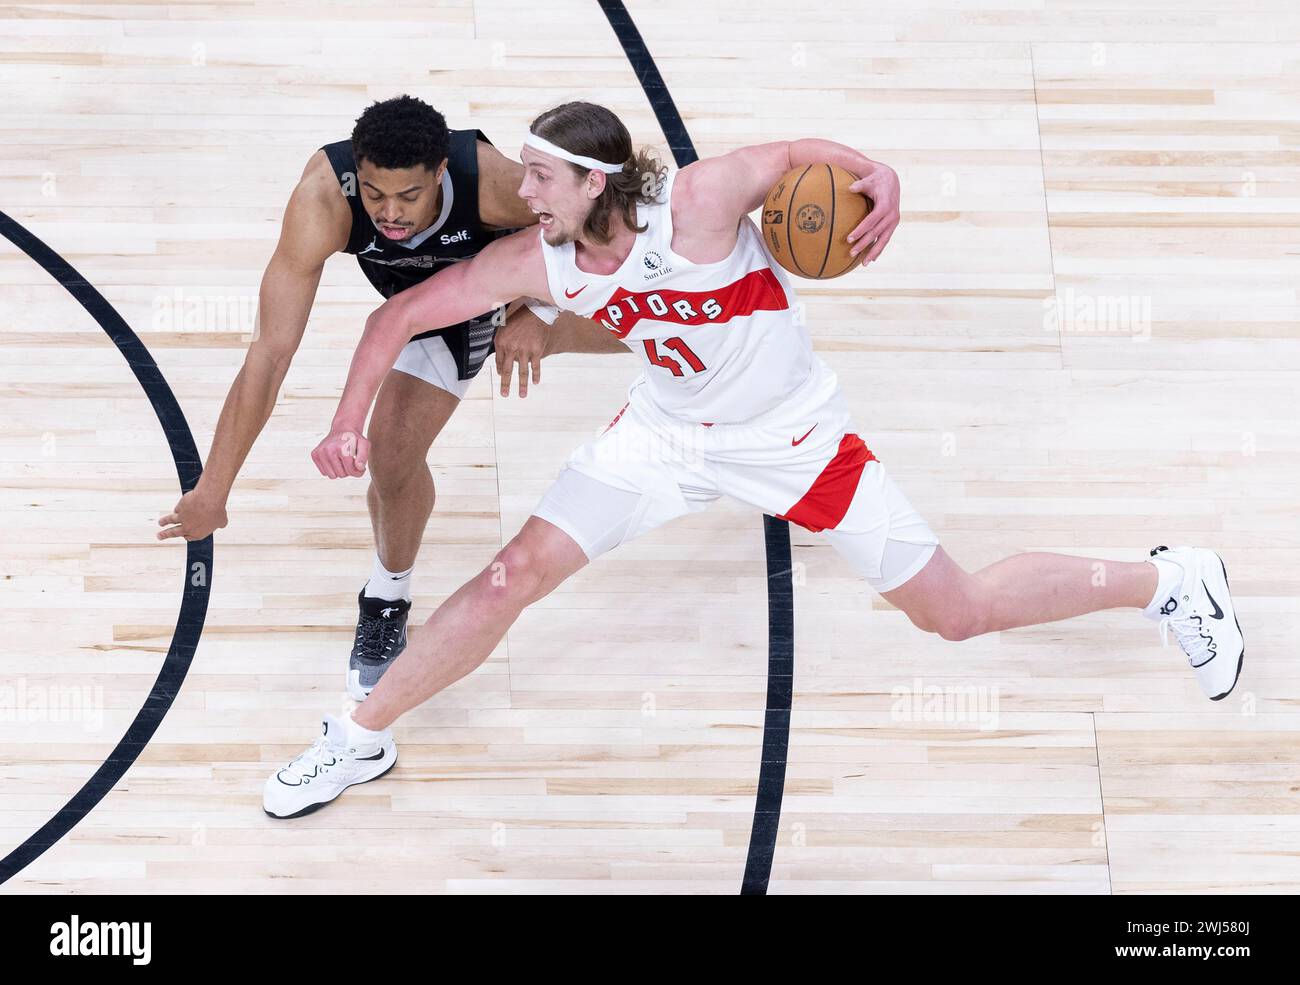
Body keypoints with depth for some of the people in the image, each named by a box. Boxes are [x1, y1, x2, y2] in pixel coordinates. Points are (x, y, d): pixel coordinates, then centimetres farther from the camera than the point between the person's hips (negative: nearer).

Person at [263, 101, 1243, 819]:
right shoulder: (533, 261, -17)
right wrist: (349, 423, -15)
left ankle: (1171, 581, 25)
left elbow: (796, 153, -14)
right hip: (668, 429, 4)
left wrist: (879, 177, -33)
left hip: (794, 436, -4)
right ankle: (363, 739, 14)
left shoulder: (696, 201, -30)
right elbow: (402, 314, -7)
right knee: (512, 575, -5)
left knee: (960, 612, 2)